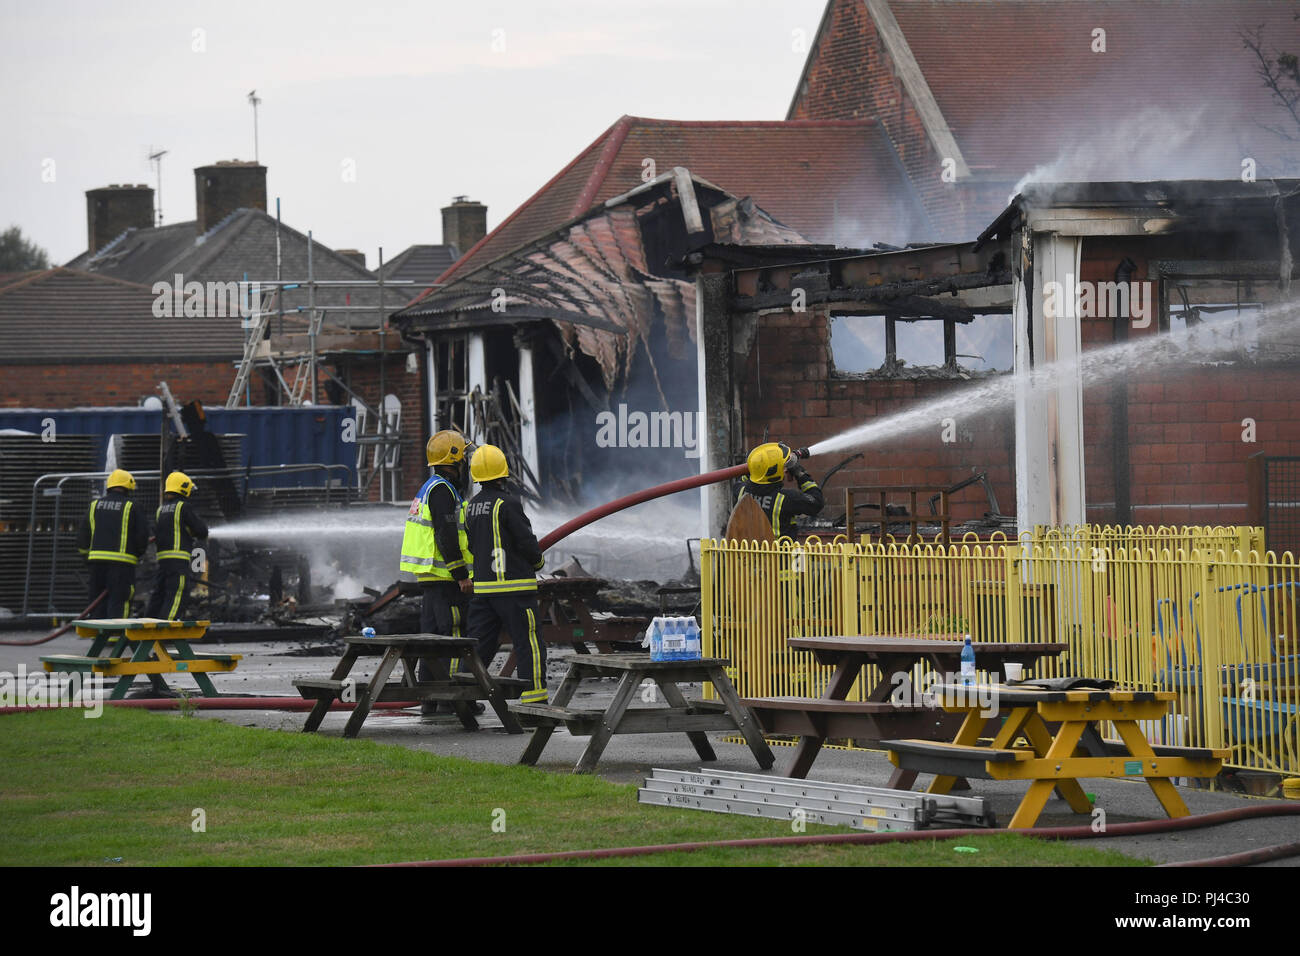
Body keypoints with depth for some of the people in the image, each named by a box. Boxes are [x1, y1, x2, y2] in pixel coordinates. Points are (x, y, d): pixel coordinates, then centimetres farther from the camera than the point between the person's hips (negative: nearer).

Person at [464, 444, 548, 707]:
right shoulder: (507, 503, -14)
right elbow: (526, 541, -13)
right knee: (529, 643, -2)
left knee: (480, 642, 12)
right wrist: (538, 561, 7)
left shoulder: (472, 506, 9)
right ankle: (534, 698, -3)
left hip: (482, 585, 7)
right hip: (514, 586, -7)